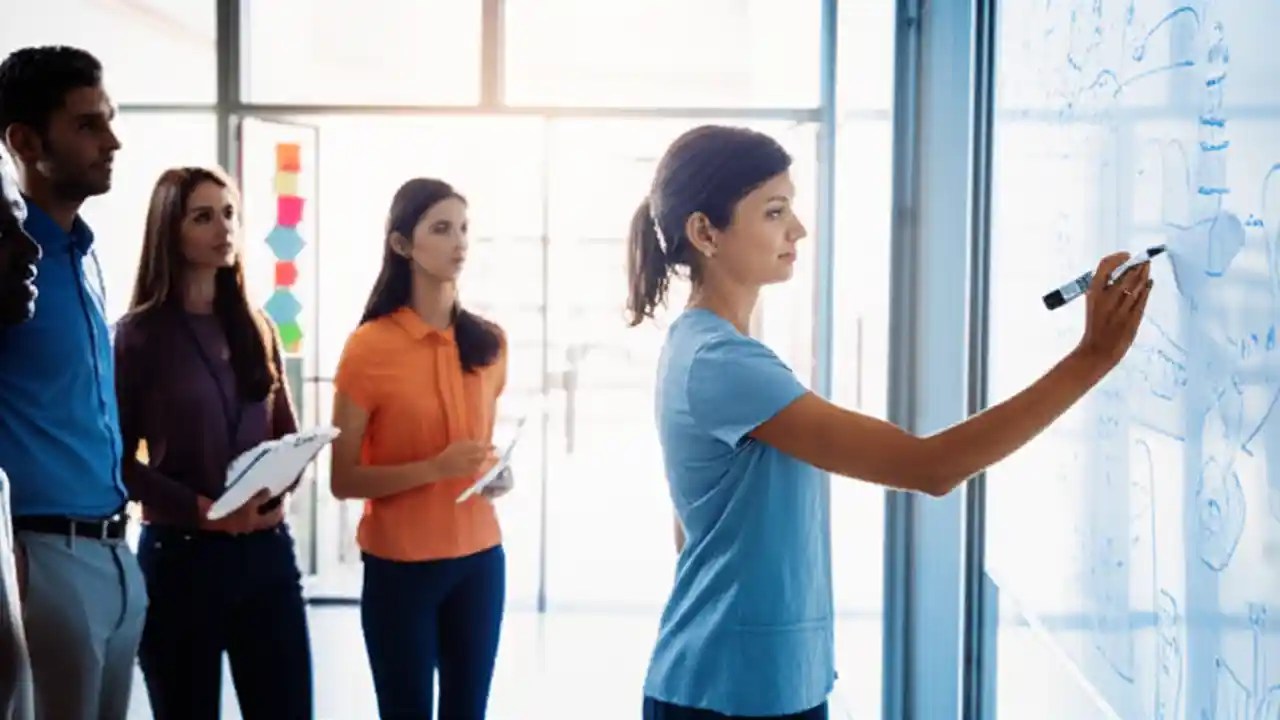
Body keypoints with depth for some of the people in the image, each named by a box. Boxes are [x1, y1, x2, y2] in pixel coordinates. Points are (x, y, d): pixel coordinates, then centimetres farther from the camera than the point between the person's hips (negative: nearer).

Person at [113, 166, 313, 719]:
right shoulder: (138, 334, -3)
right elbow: (119, 460, -7)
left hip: (267, 549, 4)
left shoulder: (257, 328, 11)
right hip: (179, 553, -4)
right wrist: (199, 509, -18)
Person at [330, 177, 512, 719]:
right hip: (399, 565, -4)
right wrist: (434, 468, -23)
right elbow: (343, 480, -10)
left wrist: (499, 475, -2)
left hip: (479, 558, 4)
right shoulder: (370, 346, -8)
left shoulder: (488, 343, 6)